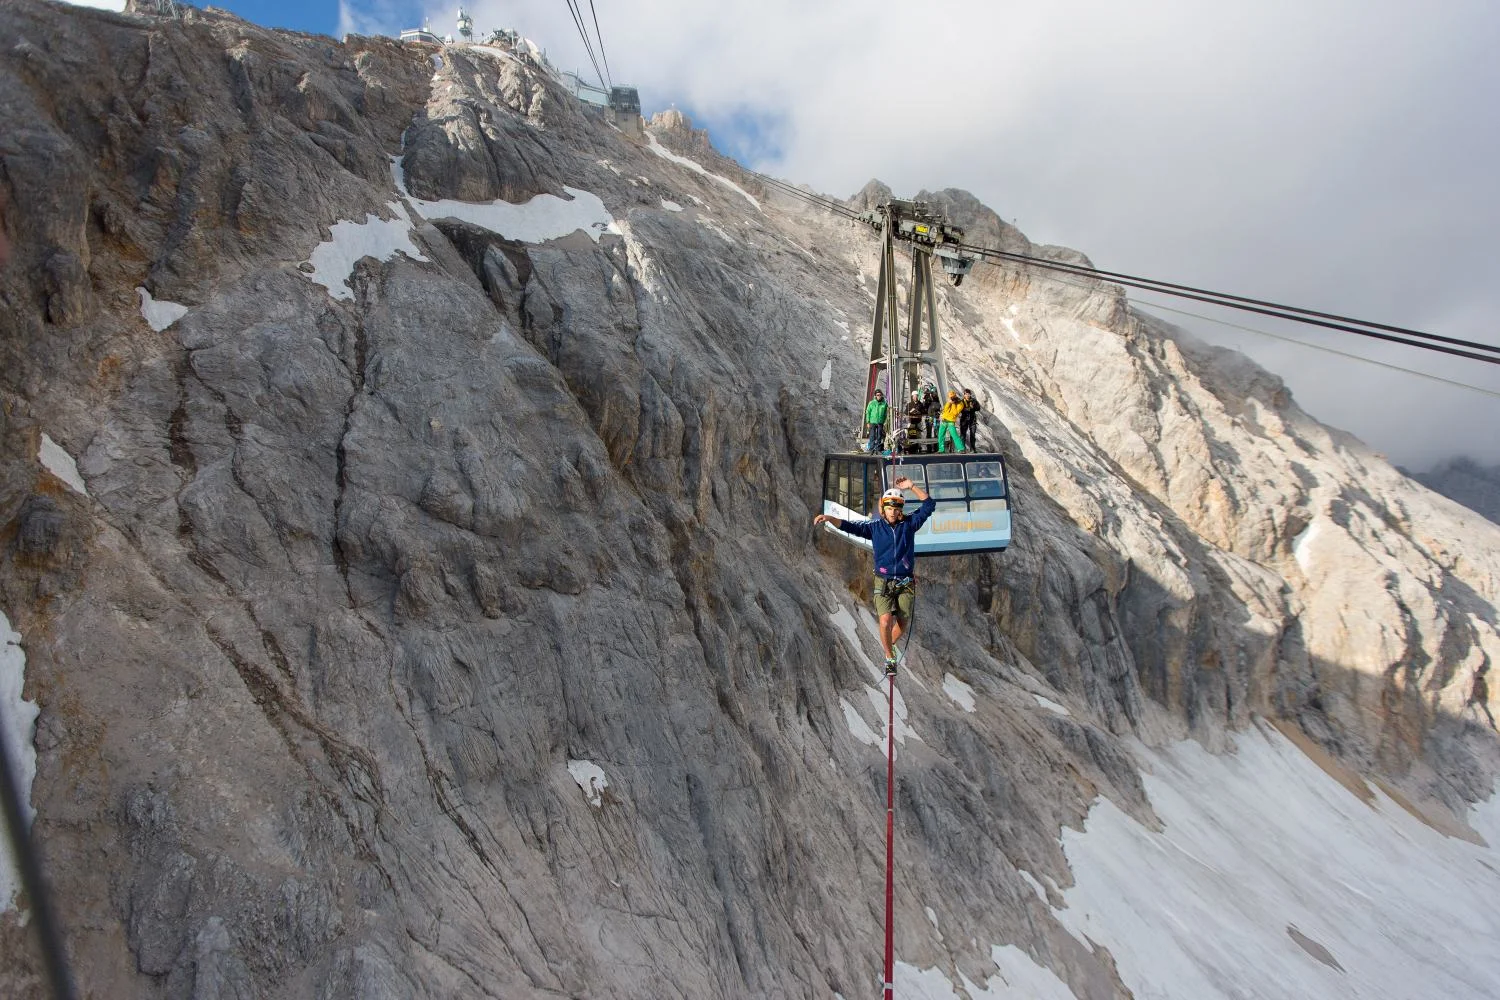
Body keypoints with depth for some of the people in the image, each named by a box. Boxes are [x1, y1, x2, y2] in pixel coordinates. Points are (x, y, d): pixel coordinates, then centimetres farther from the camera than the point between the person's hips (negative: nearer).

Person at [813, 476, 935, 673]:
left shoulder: (909, 523, 1)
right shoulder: (874, 526, -1)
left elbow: (929, 505, -2)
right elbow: (849, 526, -8)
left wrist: (912, 486, -11)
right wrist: (829, 518, -25)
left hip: (906, 583, 1)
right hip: (884, 583, -1)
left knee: (903, 626, 6)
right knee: (885, 622, -16)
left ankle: (889, 644, 39)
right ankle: (889, 657, 8)